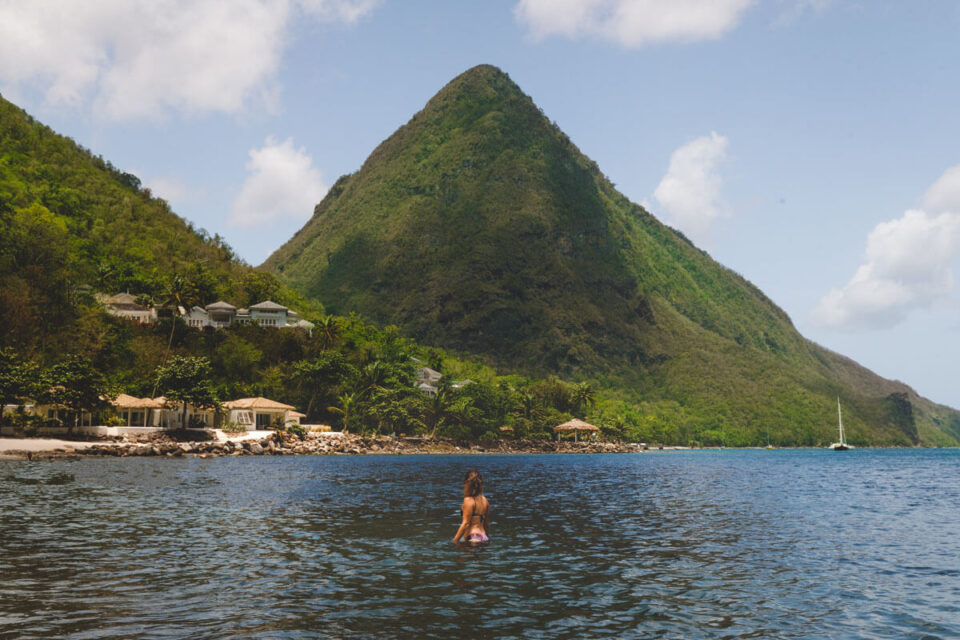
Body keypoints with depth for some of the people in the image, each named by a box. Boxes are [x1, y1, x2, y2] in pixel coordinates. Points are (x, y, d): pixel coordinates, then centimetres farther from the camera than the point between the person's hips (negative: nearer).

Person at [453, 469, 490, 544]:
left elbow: (466, 523, -14)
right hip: (483, 537, 8)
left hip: (472, 537, -8)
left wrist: (455, 540, -9)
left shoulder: (468, 500, -10)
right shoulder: (485, 500, 11)